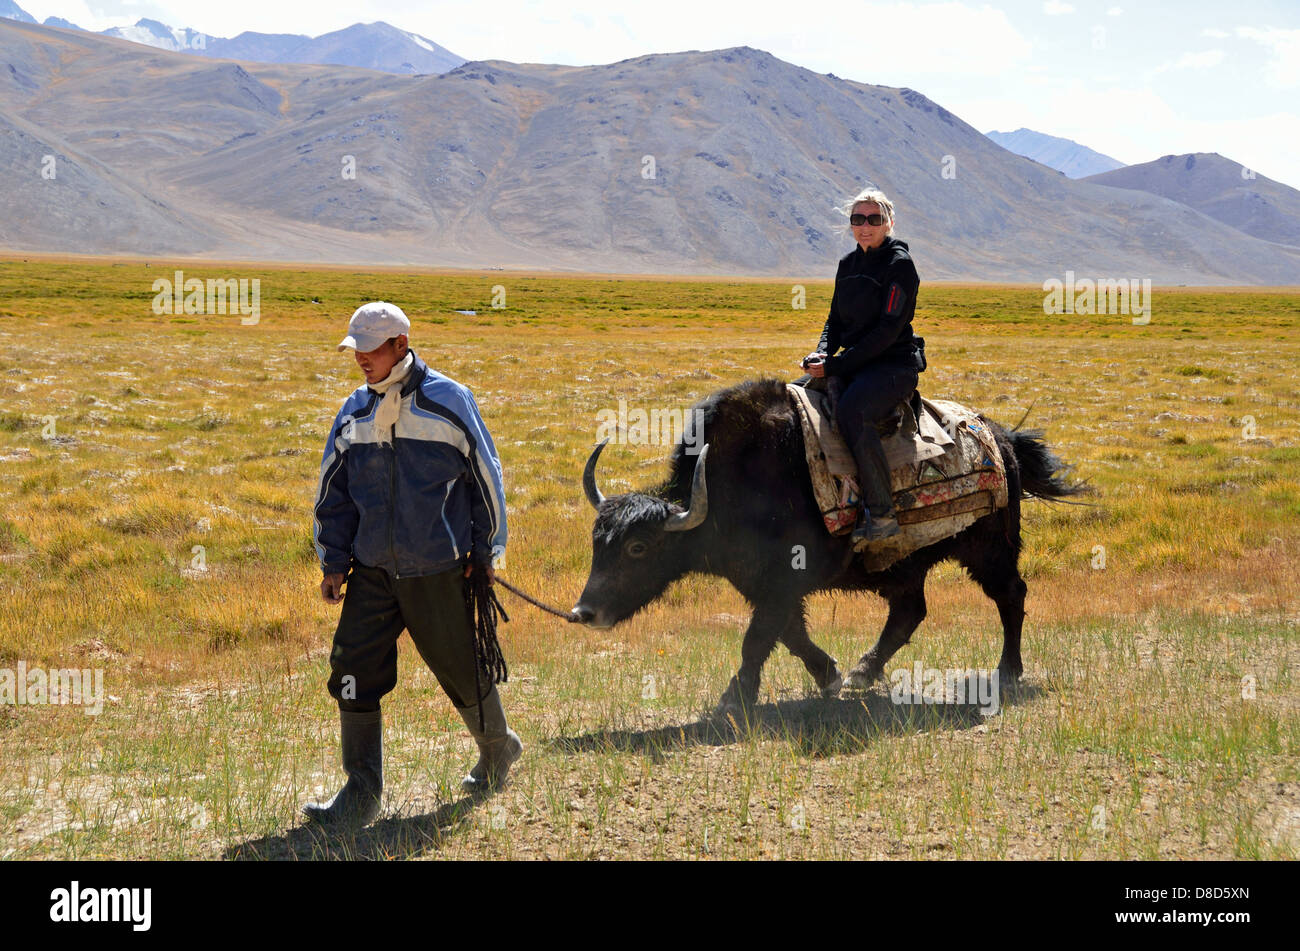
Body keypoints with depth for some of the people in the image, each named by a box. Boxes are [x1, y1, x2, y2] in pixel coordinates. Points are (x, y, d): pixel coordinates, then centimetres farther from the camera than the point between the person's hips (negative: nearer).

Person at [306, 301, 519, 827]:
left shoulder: (448, 402, -6)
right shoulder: (354, 413, 7)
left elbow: (486, 478, 1)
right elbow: (333, 491, 15)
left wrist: (486, 552, 5)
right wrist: (333, 561, 11)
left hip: (436, 572, -4)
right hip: (371, 571, 4)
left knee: (461, 669, 7)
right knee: (353, 671, -7)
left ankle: (497, 747, 37)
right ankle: (360, 796, -1)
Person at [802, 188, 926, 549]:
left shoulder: (899, 265, -10)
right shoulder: (848, 264, 14)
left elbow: (888, 329, -17)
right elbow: (836, 319, 19)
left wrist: (836, 364, -19)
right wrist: (823, 352, -4)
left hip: (894, 366, -8)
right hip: (853, 365, 8)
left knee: (850, 410, -35)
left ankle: (882, 513, -29)